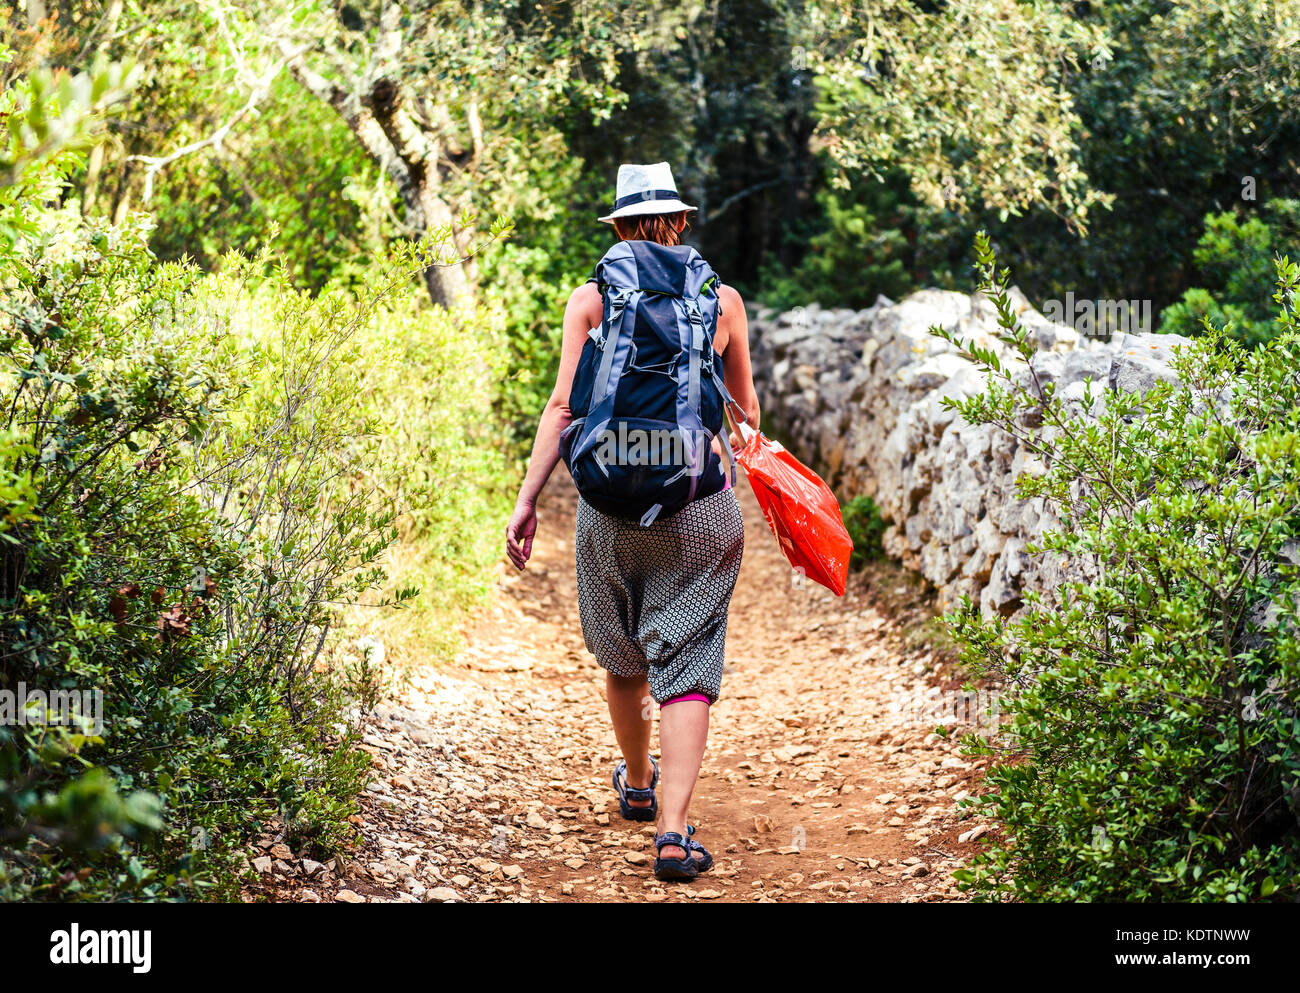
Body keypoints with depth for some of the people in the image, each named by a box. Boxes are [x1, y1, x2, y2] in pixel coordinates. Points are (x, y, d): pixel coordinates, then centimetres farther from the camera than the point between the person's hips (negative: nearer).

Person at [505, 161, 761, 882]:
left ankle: (636, 786, 42)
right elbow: (745, 405, 18)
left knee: (622, 657, 20)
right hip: (699, 503, -1)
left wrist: (526, 500, -3)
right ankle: (671, 831, -14)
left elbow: (563, 406, -6)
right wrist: (748, 444, 41)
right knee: (686, 662, -2)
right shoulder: (723, 301, 4)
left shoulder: (590, 300, 2)